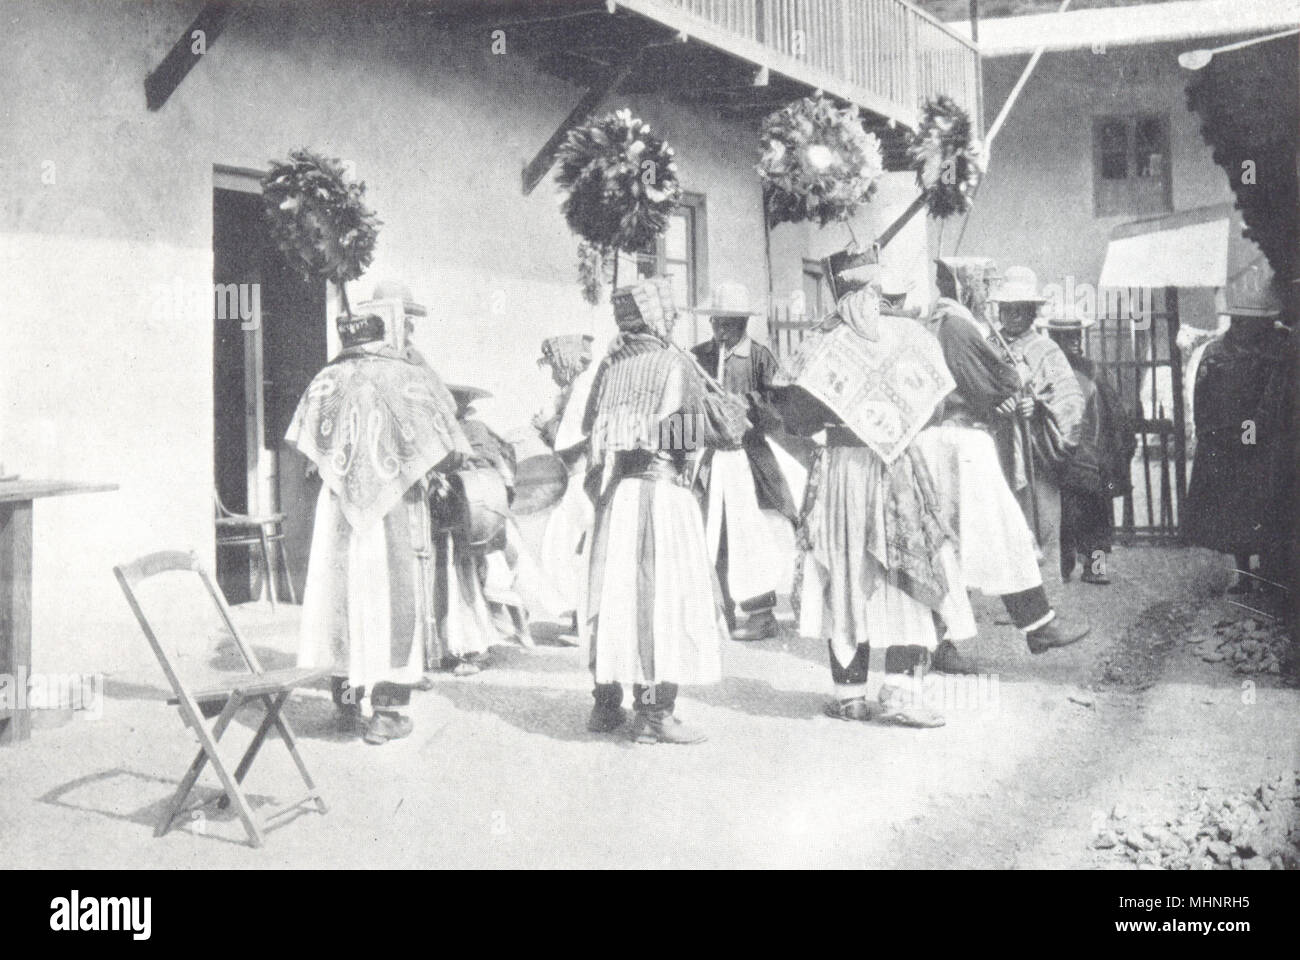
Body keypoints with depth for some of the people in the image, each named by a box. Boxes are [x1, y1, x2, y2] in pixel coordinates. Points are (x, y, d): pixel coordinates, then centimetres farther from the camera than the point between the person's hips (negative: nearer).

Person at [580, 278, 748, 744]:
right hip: (662, 488, -6)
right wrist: (735, 411, 14)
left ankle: (606, 703, 22)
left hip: (613, 492, 6)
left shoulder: (610, 366, 7)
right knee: (664, 595, -1)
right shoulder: (674, 365, -9)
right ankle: (655, 713, -2)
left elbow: (588, 425, 17)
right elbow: (724, 429, -7)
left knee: (613, 591, 13)